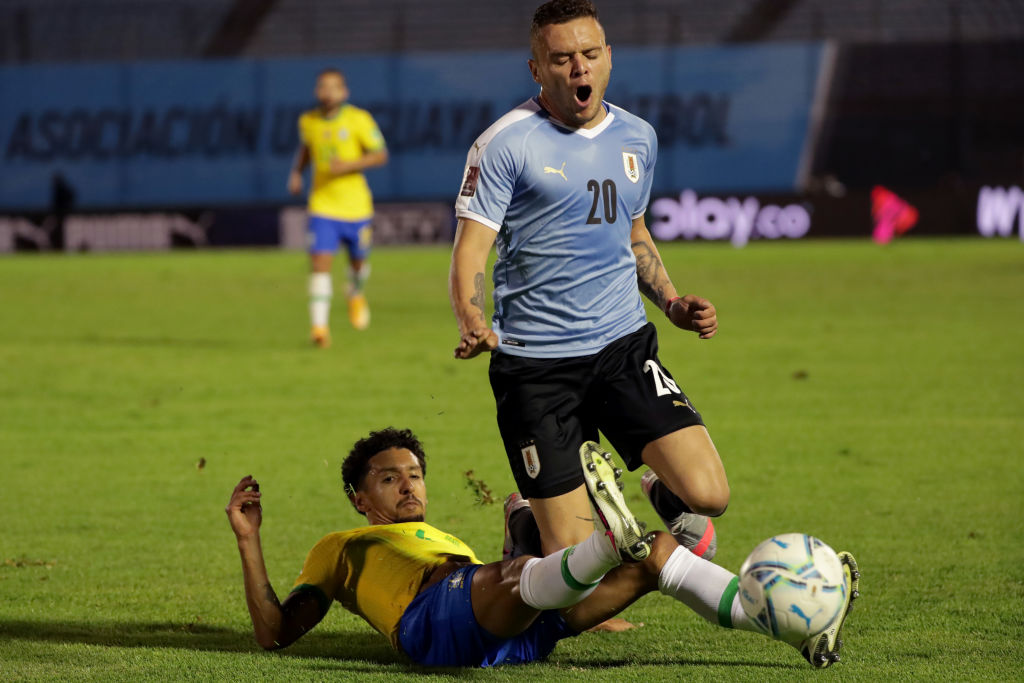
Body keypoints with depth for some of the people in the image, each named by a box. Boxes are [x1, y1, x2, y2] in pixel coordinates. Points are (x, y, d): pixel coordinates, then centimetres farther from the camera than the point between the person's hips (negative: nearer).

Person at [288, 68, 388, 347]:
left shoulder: (359, 119, -10)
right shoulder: (308, 121, 1)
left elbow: (380, 155, -8)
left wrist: (349, 165, -22)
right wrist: (296, 172, 5)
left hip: (355, 206, -1)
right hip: (322, 206, 1)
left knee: (358, 261, 17)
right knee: (320, 263, -14)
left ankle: (356, 295, 51)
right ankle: (320, 325, -15)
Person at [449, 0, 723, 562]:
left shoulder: (638, 137, 10)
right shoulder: (507, 143, -7)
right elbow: (469, 251, -11)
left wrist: (671, 303, 12)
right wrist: (471, 322, -30)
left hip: (624, 346, 4)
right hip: (535, 363, -4)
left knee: (707, 495, -15)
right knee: (569, 558, -5)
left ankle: (665, 494, 23)